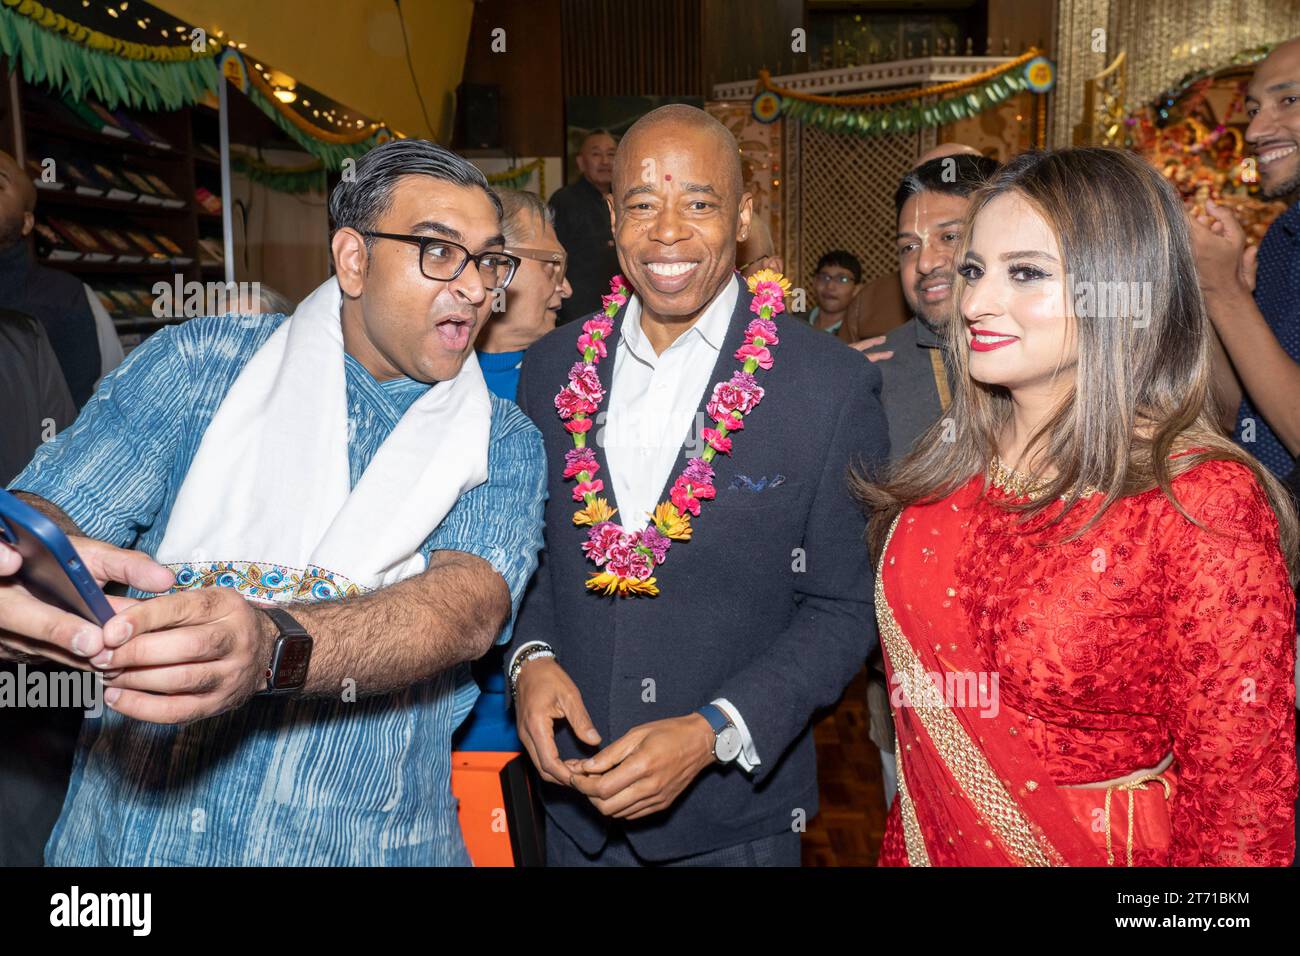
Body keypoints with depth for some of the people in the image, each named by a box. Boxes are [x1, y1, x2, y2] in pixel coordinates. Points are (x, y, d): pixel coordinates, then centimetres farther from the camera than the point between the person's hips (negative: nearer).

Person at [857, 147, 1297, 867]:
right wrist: (900, 848, 5)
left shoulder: (1202, 503, -22)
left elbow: (1240, 811, -17)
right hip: (926, 842, 5)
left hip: (1101, 849, -4)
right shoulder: (947, 468, -6)